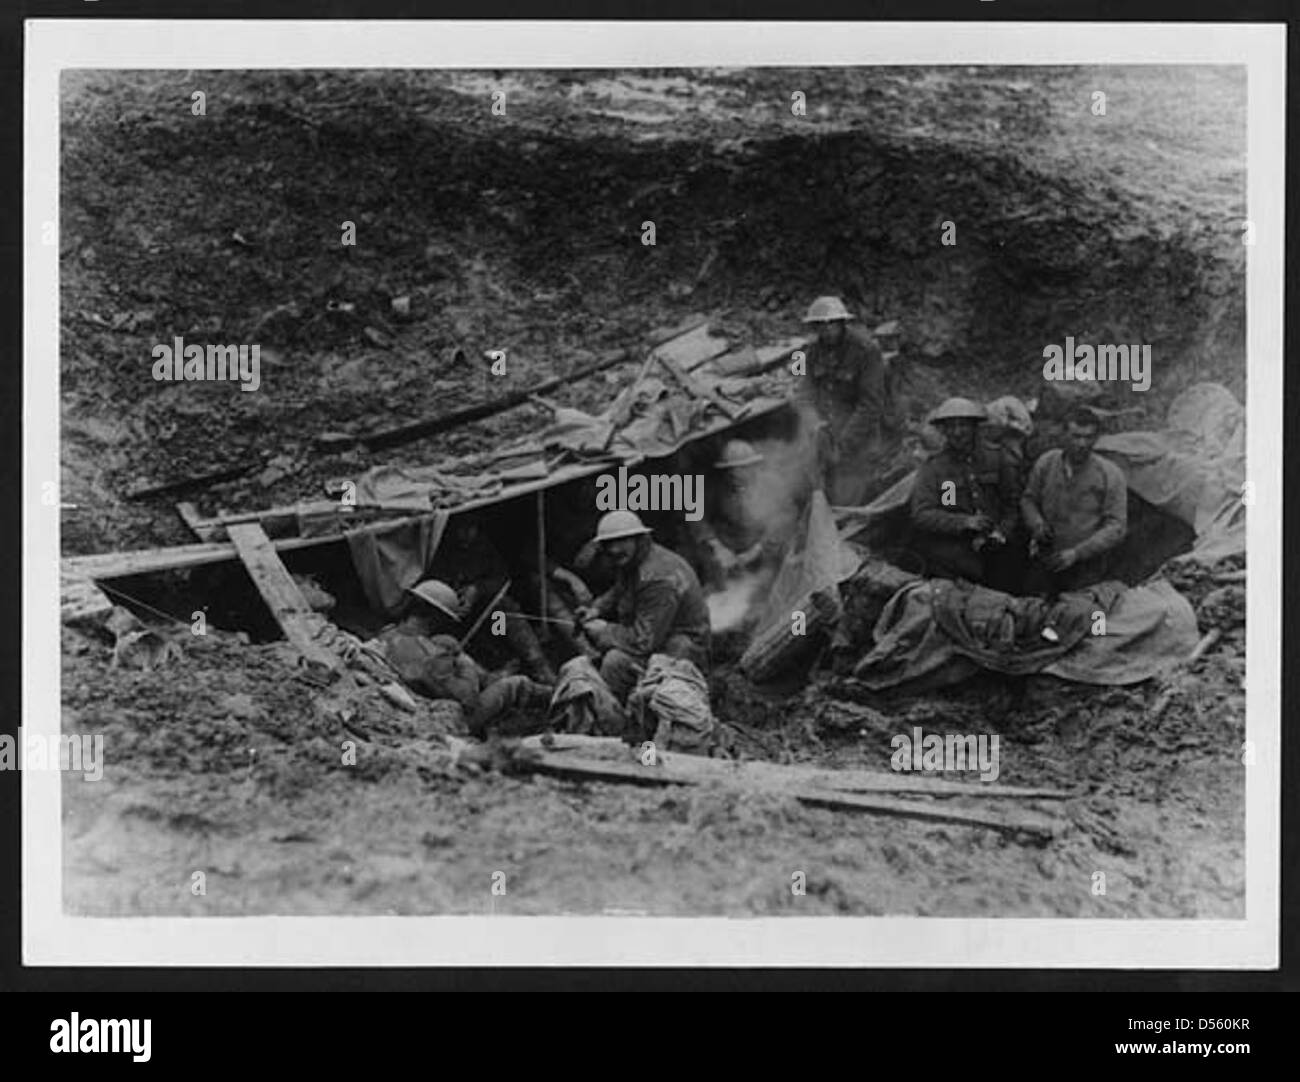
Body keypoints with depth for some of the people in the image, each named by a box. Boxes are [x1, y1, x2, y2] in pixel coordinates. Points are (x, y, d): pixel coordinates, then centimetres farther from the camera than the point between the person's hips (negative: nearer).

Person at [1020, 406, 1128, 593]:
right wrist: (1037, 525, -10)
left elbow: (1116, 527, -12)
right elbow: (1028, 500, 12)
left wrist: (1077, 553, -19)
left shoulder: (1110, 475, -10)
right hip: (1046, 563, 3)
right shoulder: (1046, 462, -1)